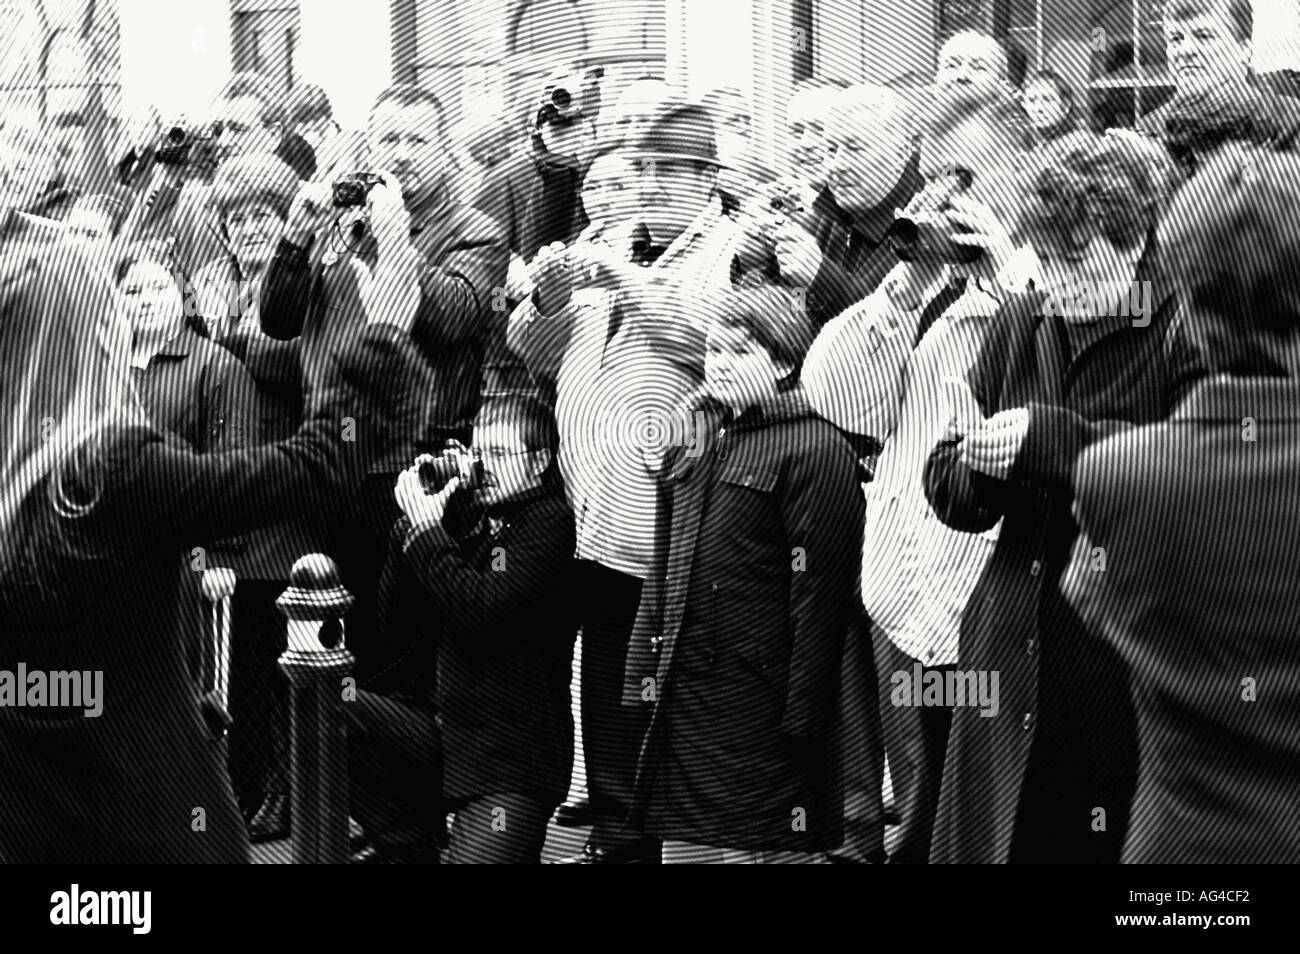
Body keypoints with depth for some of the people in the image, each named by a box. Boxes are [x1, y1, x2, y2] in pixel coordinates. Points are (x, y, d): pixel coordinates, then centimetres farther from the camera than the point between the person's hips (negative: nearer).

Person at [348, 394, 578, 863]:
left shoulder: (549, 522, -8)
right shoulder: (474, 524, 11)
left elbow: (482, 612, -22)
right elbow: (395, 612, 9)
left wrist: (429, 528, -15)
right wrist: (415, 519, -2)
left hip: (511, 759, -7)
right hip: (439, 725, 7)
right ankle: (409, 842, 1)